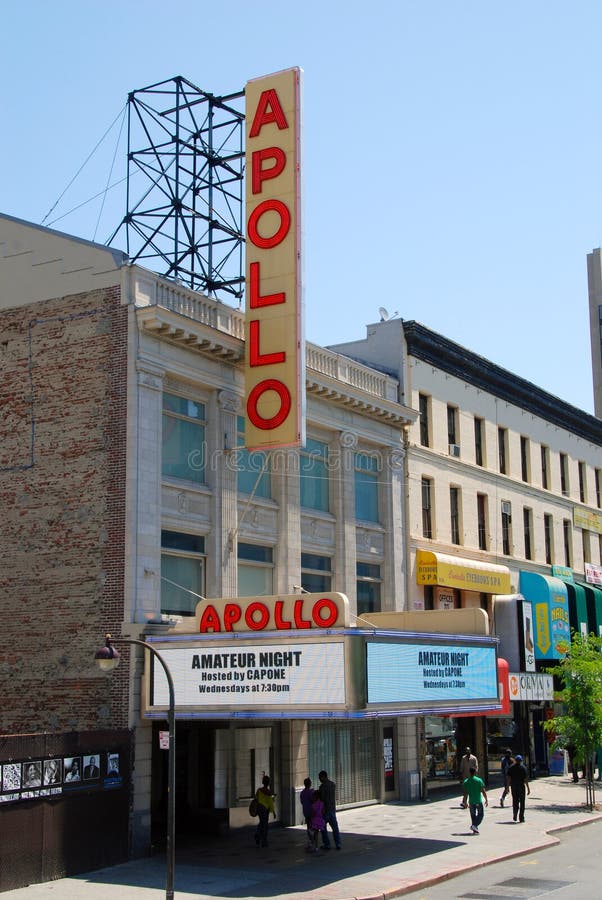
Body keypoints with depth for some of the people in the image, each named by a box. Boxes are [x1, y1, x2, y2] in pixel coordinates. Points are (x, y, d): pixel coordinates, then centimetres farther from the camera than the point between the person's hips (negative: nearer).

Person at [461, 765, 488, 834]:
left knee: (473, 815, 14)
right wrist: (486, 800, 4)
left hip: (471, 801, 2)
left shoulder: (466, 782, -2)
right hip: (479, 801, -2)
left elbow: (465, 794, 0)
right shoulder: (479, 780, -8)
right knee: (480, 814, 11)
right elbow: (483, 791, -7)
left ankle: (475, 829, 15)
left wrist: (465, 803, 9)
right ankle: (474, 825, -8)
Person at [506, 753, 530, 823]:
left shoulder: (511, 767, 2)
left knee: (515, 801, 15)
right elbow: (525, 779, -10)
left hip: (513, 786, 3)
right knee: (522, 802, 6)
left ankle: (515, 815, 0)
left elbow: (508, 778, -1)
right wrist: (528, 788, -5)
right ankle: (521, 818, 4)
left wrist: (507, 787, 4)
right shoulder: (523, 768, -6)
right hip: (521, 786, -2)